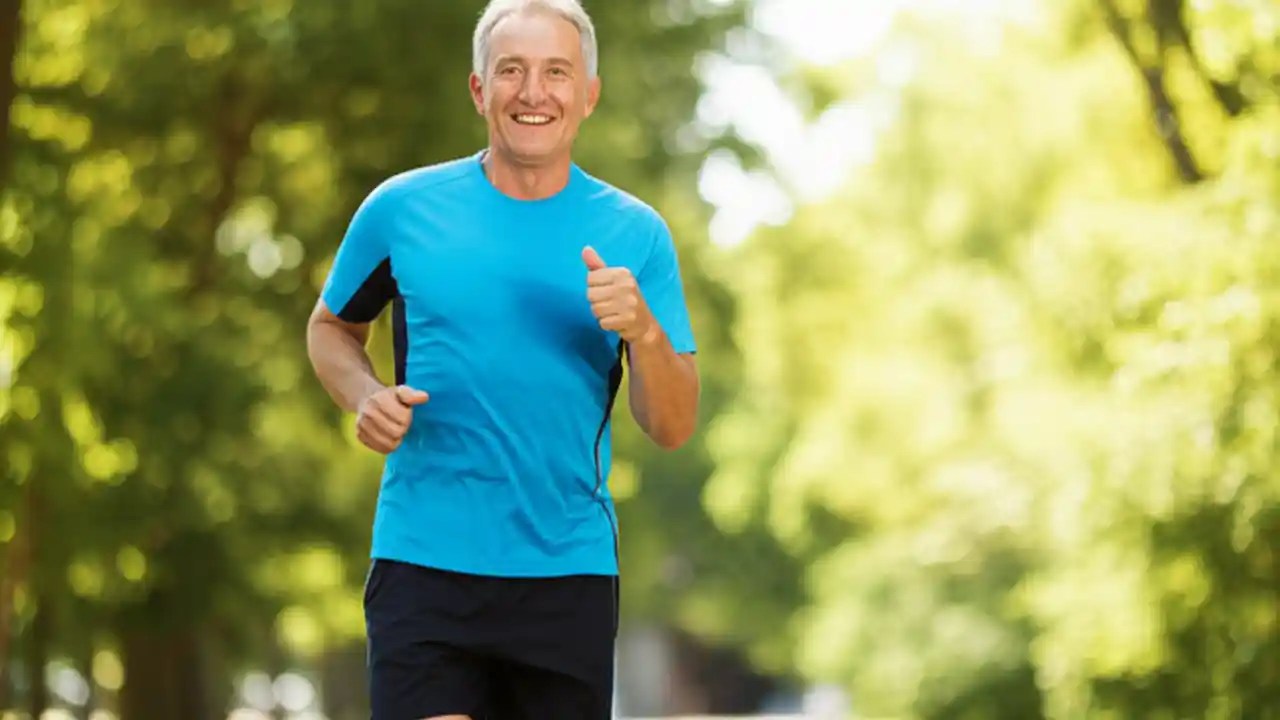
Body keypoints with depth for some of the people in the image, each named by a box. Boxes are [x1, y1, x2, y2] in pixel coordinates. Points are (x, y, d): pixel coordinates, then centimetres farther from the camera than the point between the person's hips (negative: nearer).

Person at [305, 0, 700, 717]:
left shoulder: (635, 233, 3)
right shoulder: (402, 208, 2)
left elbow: (673, 429, 1)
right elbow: (331, 327, 19)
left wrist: (643, 329, -18)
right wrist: (365, 395, -2)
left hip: (569, 576, 2)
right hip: (423, 567, -1)